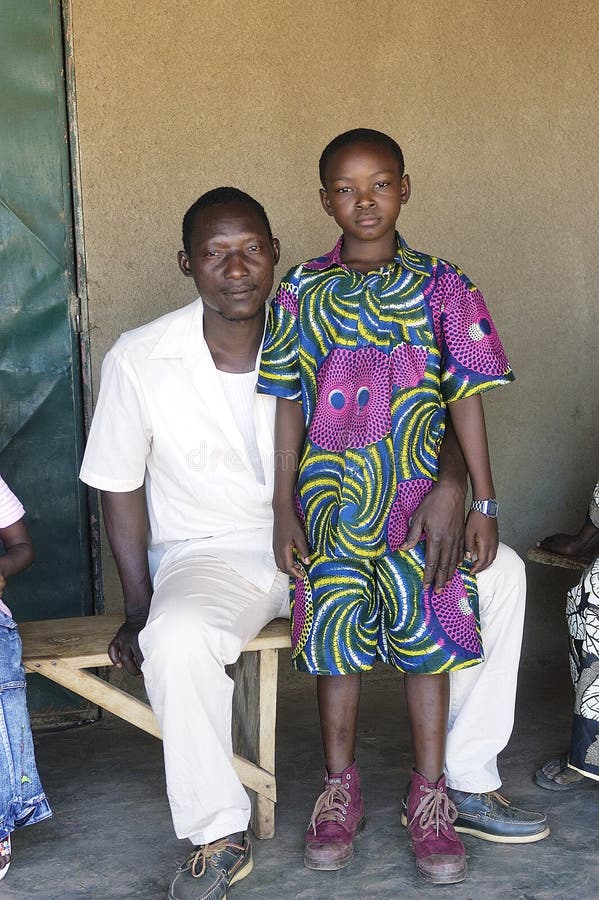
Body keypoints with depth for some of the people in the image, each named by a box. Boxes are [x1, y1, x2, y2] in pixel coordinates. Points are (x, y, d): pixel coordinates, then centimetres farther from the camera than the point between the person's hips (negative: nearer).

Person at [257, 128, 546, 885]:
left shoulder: (441, 287, 0)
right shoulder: (302, 292, 1)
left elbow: (465, 397, 1)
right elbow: (288, 406, 3)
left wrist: (483, 501, -2)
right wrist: (284, 509, 1)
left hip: (420, 501, 0)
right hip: (332, 502, 1)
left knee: (428, 637, 4)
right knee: (334, 637, 8)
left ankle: (430, 797, 19)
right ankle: (339, 789, 24)